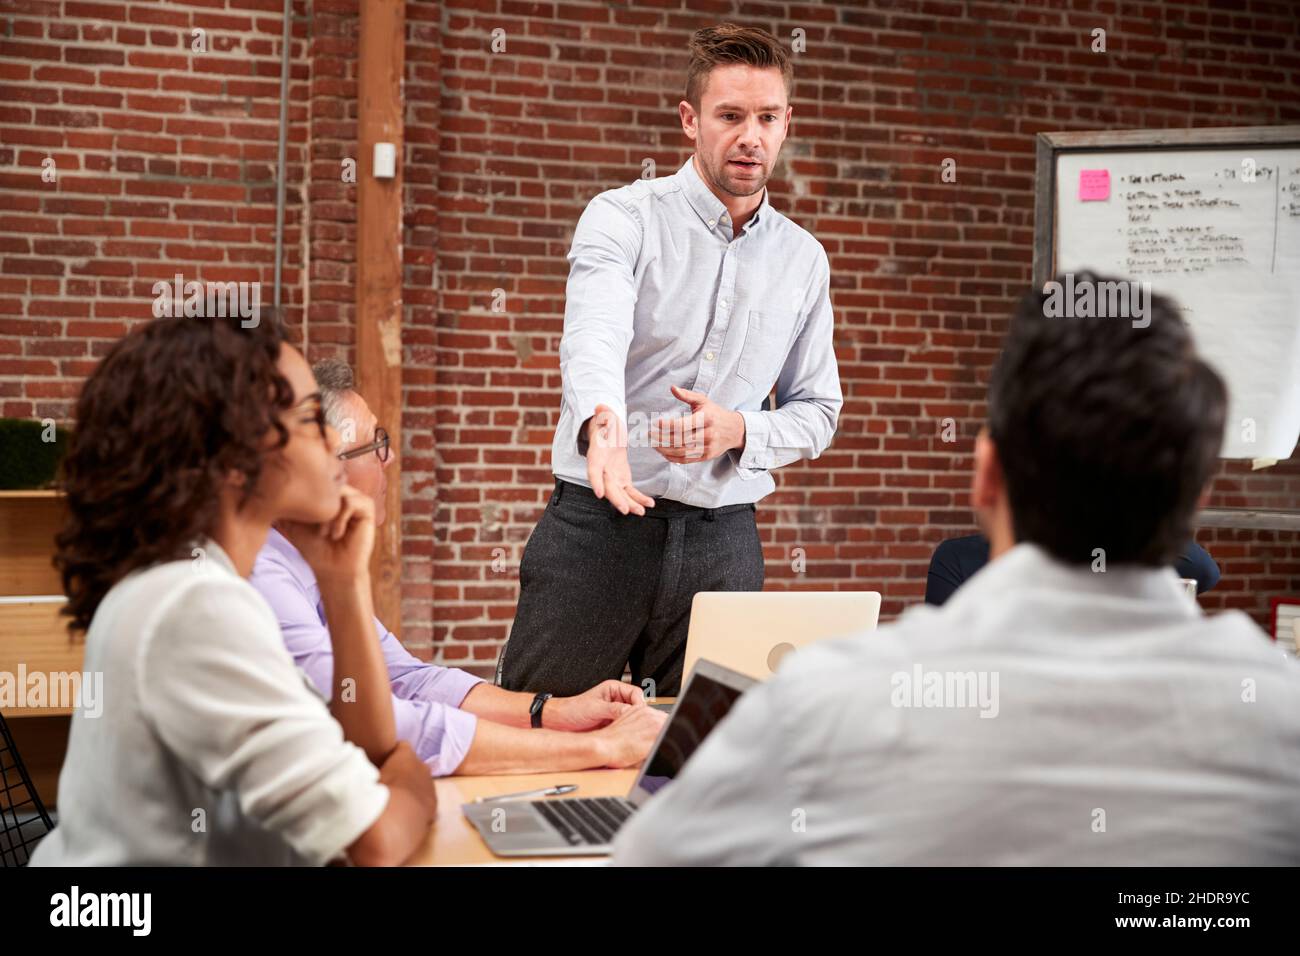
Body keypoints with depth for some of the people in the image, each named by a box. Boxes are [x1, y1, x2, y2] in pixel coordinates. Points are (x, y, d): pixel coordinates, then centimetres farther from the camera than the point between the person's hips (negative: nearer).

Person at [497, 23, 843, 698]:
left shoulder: (803, 259, 10)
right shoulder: (623, 218, -3)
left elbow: (818, 412, 13)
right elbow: (595, 335, -23)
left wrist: (739, 430, -9)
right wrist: (601, 424, -45)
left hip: (723, 540, 3)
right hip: (599, 524, -3)